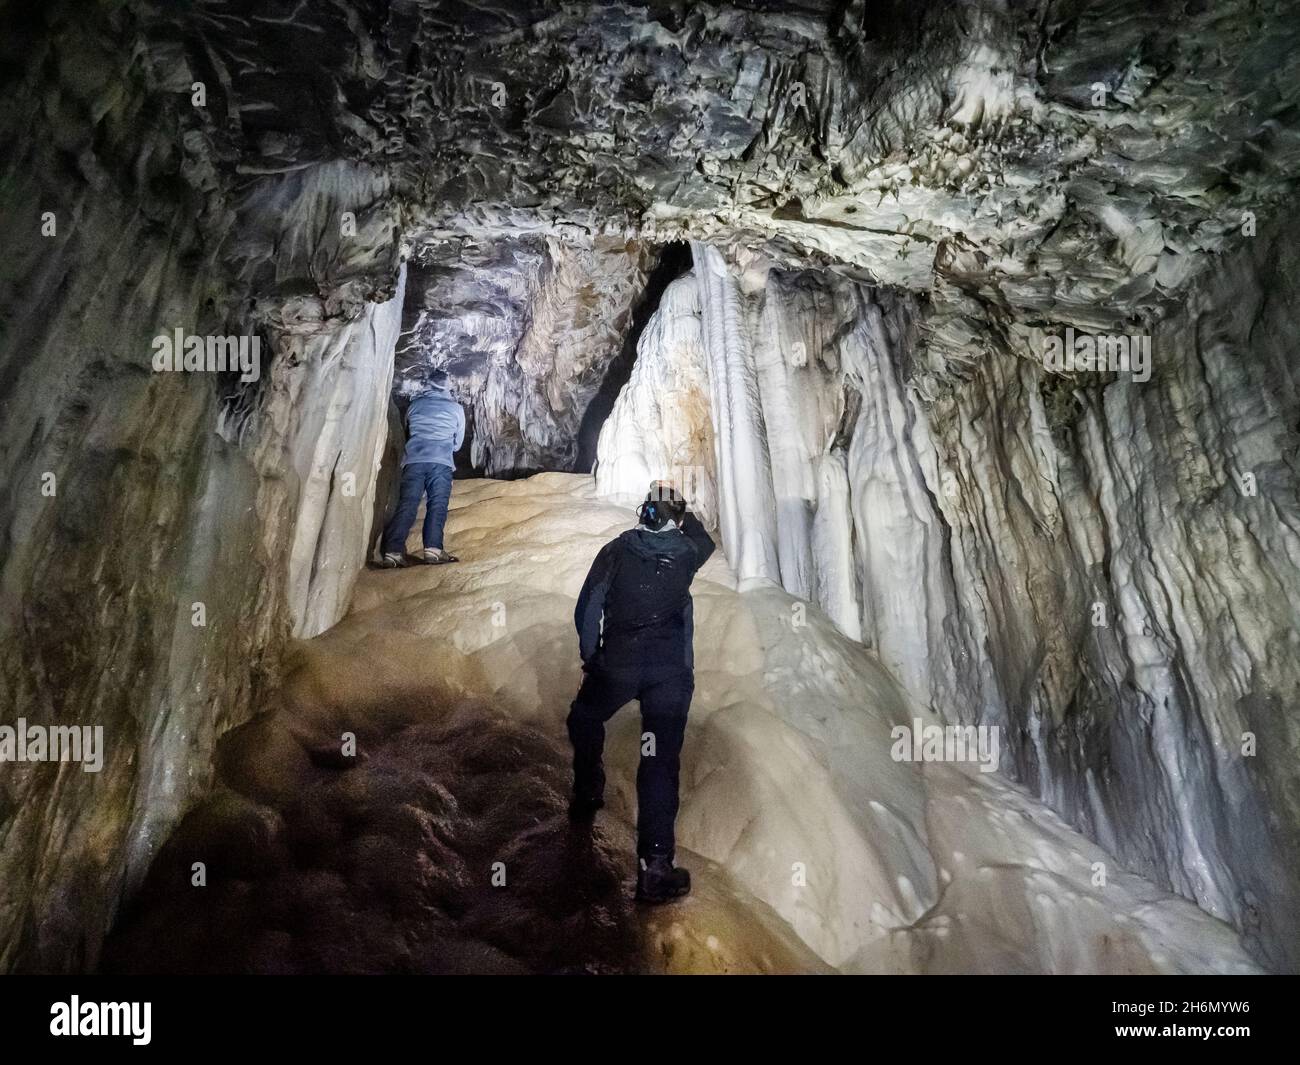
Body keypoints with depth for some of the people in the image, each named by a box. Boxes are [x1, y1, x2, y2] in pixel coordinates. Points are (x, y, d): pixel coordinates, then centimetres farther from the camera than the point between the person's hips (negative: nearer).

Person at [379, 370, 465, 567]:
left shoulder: (415, 404, 18)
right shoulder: (456, 408, 13)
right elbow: (458, 441, 20)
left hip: (414, 459, 2)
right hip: (441, 462, -2)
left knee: (406, 506, -3)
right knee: (437, 505, -3)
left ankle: (391, 552, -12)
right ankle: (433, 549, -18)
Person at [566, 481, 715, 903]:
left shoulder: (616, 550, 0)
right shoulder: (687, 551, 3)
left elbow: (586, 610, 0)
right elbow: (705, 540, 29)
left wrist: (590, 656, 13)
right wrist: (685, 513, 43)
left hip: (617, 663, 0)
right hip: (672, 669, 0)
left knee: (585, 719, 30)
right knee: (661, 760, 0)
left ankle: (586, 796, 41)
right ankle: (655, 863, -4)